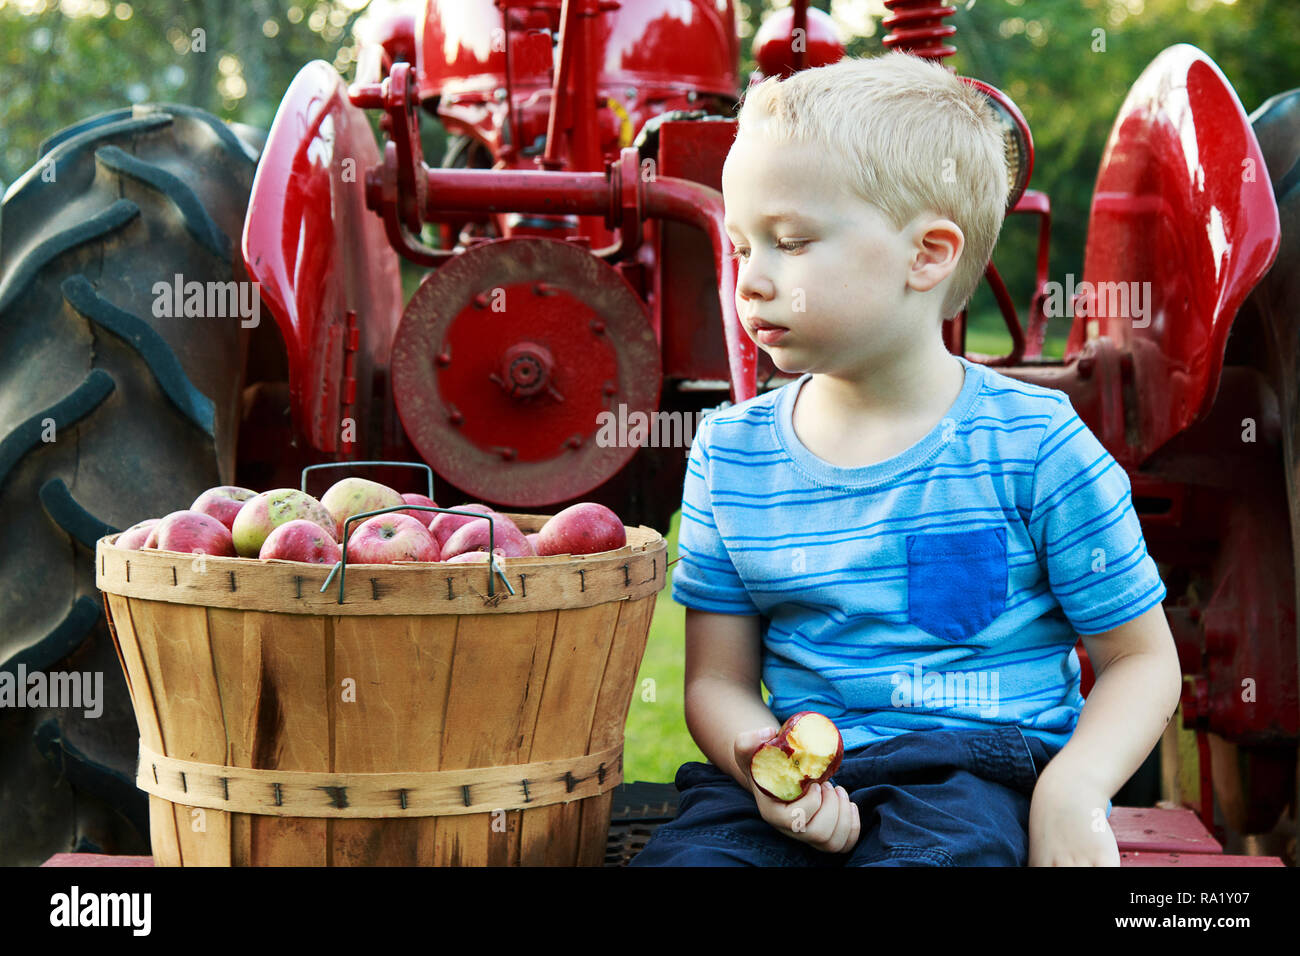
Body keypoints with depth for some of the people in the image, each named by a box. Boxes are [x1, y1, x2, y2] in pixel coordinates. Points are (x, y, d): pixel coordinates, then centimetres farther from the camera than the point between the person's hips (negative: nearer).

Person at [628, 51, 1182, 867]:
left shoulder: (1033, 444, -3)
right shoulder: (730, 452, 8)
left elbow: (1141, 659, 4)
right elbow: (718, 678, 10)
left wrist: (1075, 788, -15)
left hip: (984, 768, -2)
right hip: (808, 778, 3)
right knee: (683, 853, -27)